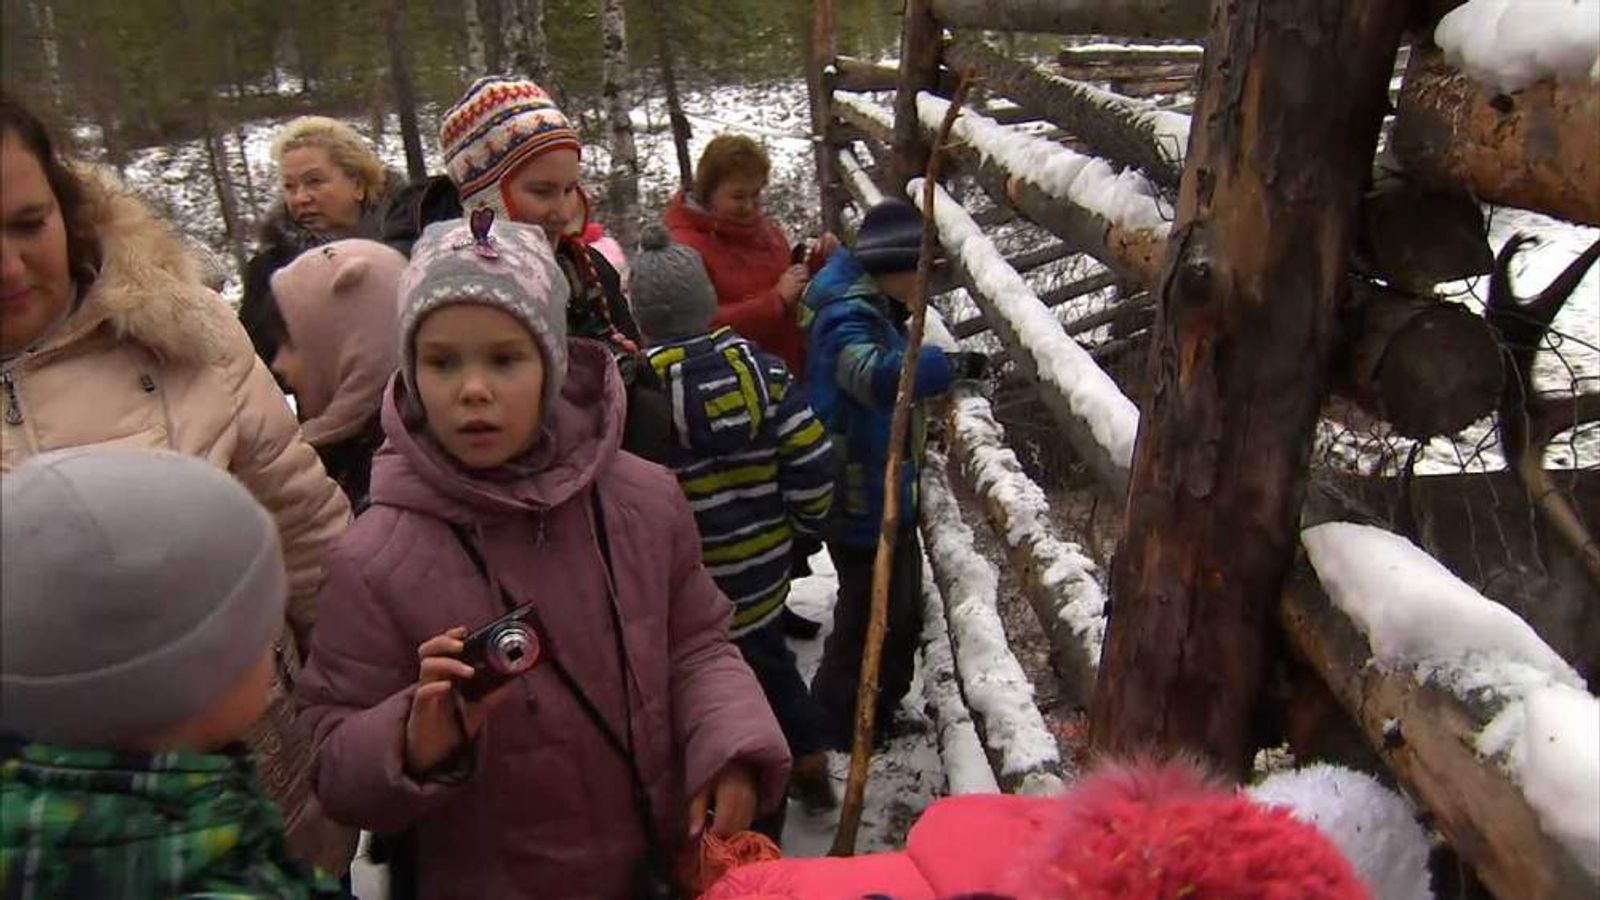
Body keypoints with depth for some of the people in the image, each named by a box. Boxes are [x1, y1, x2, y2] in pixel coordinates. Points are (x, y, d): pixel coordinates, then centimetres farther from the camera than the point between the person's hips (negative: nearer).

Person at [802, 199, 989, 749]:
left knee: (905, 607, 22)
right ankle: (836, 723, 24)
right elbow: (879, 374, -43)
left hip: (889, 493, 10)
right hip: (863, 502, -10)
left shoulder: (874, 309, 9)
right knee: (871, 614, 5)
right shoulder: (847, 320, -23)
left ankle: (880, 708, 40)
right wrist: (953, 364, -36)